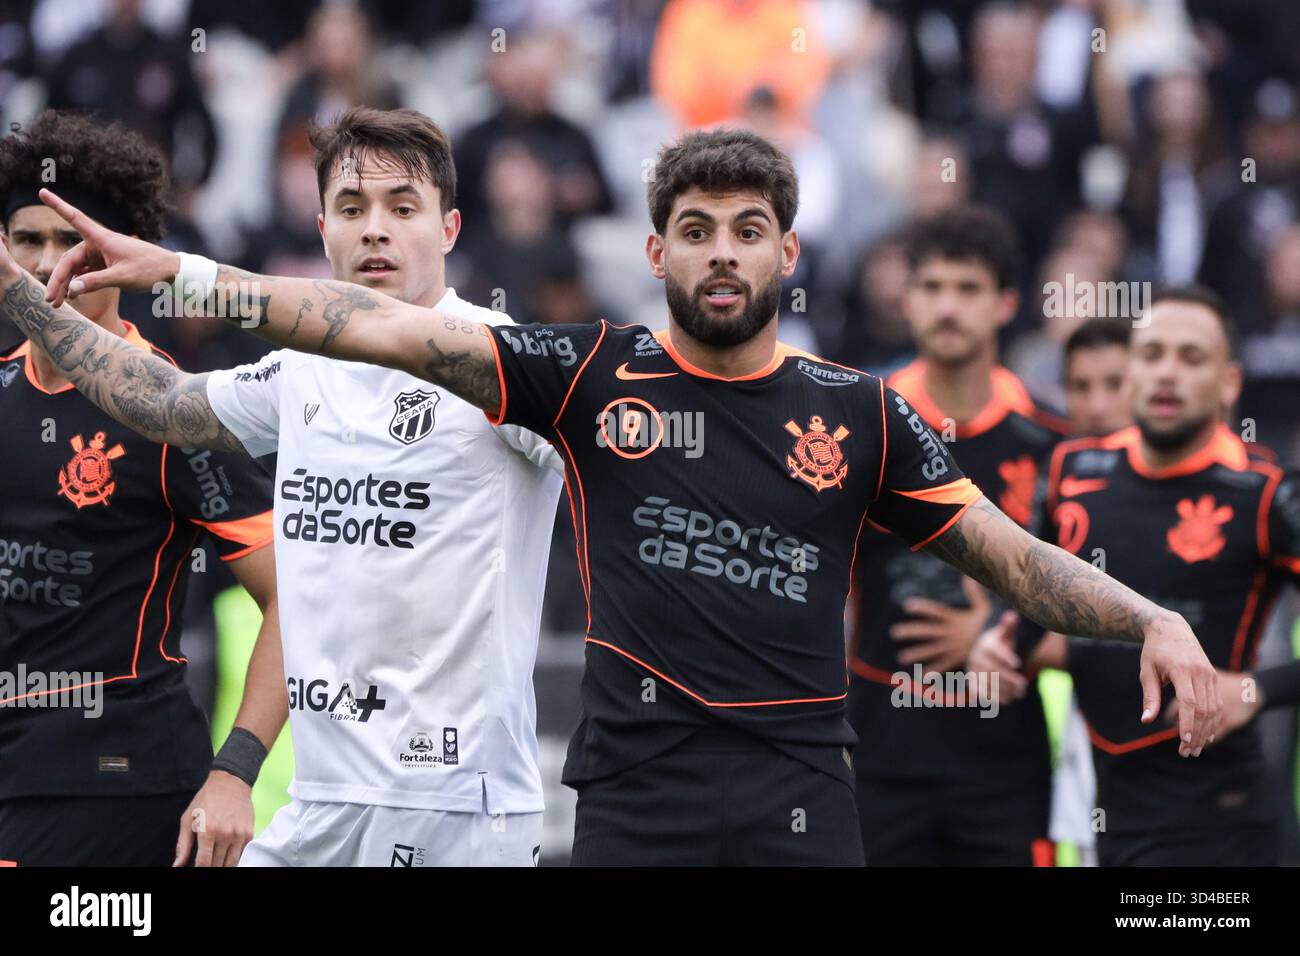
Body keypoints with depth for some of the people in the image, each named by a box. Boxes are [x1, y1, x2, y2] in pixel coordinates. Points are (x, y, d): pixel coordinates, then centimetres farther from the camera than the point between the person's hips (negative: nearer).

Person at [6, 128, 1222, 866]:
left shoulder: (860, 414, 7)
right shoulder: (592, 376, 4)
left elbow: (1007, 552, 9)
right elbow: (385, 327, -2)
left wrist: (1150, 619, -7)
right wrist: (182, 271, -8)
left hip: (799, 797, 1)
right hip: (635, 796, -1)